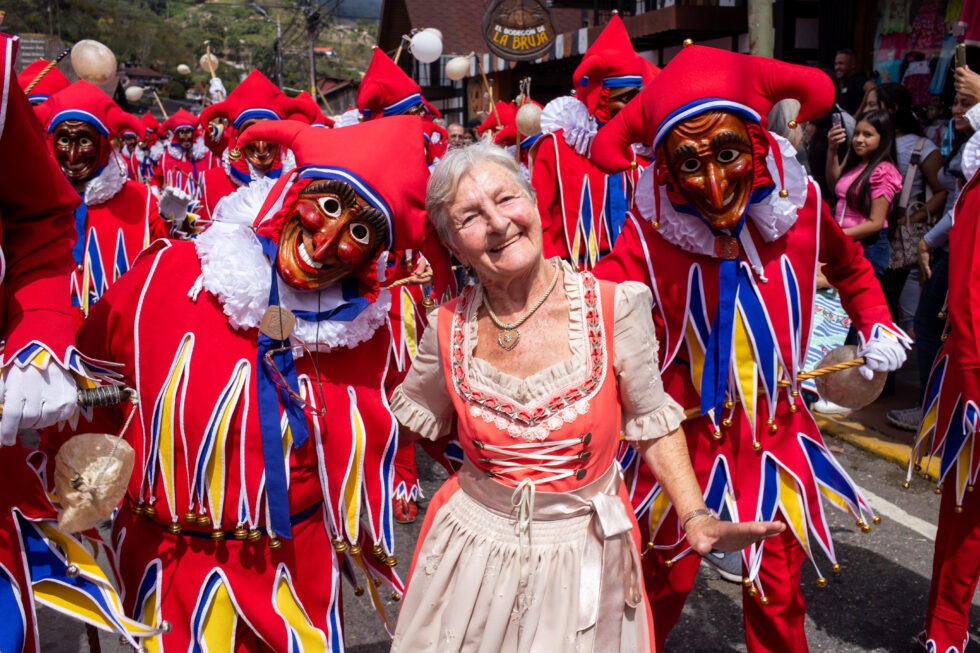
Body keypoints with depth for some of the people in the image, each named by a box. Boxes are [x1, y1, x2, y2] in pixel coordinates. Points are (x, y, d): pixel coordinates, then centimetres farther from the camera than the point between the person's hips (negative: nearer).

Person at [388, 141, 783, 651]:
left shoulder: (615, 307, -16)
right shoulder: (450, 328, -9)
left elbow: (652, 424, -4)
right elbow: (407, 418, 10)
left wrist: (695, 518, -13)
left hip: (585, 556, -1)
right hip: (474, 546, 2)